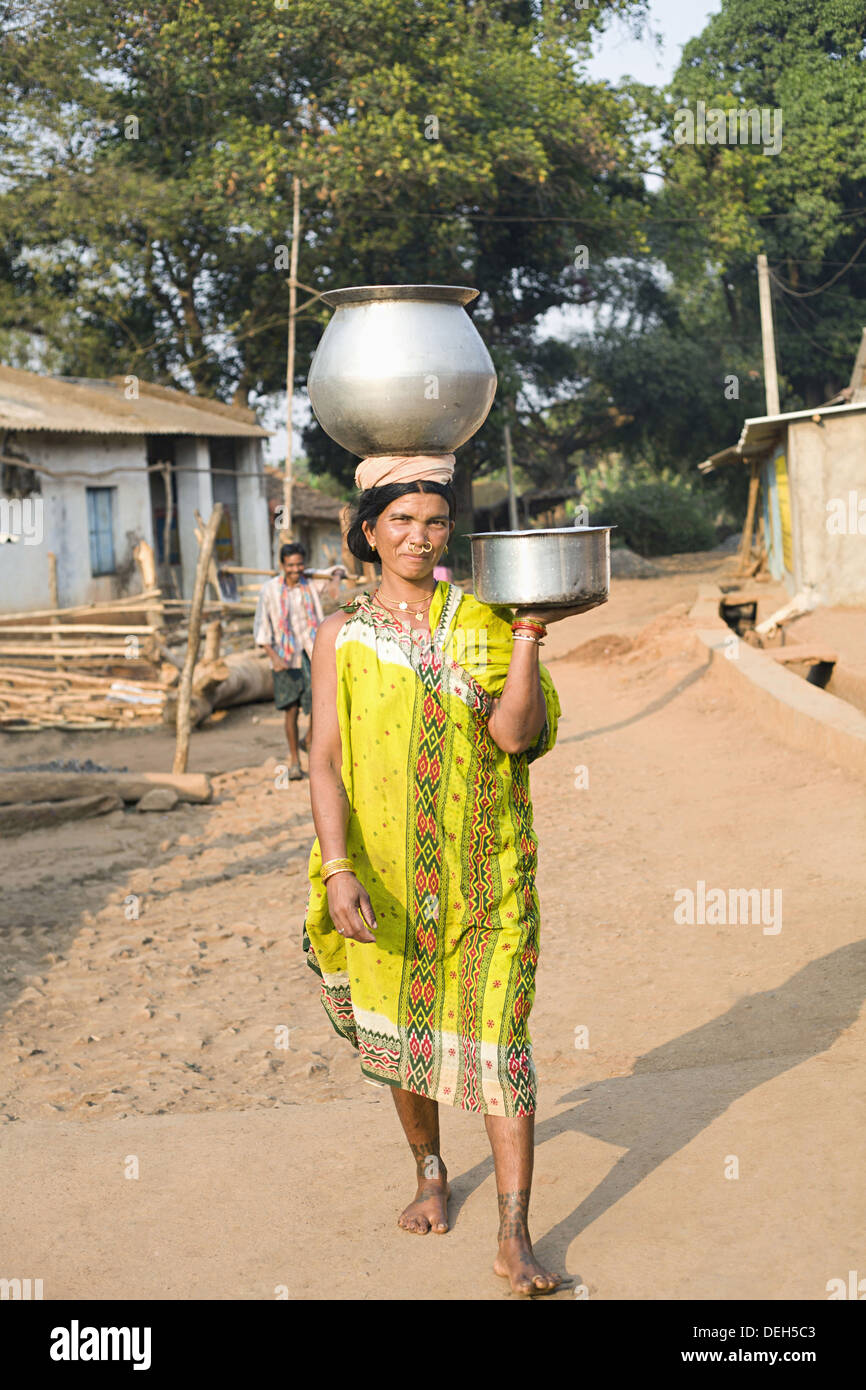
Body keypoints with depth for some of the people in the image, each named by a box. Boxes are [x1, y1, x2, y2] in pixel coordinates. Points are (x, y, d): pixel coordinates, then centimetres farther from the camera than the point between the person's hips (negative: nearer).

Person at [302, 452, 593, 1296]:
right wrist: (337, 868, -15)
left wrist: (528, 630, -21)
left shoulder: (482, 619, 0)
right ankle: (429, 1172, 40)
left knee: (497, 1033, -6)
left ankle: (515, 1239, -2)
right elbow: (325, 758, -4)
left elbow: (515, 733, -12)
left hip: (483, 868, -1)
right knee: (399, 1027, 15)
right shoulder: (344, 633, 1)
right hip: (383, 870, 2)